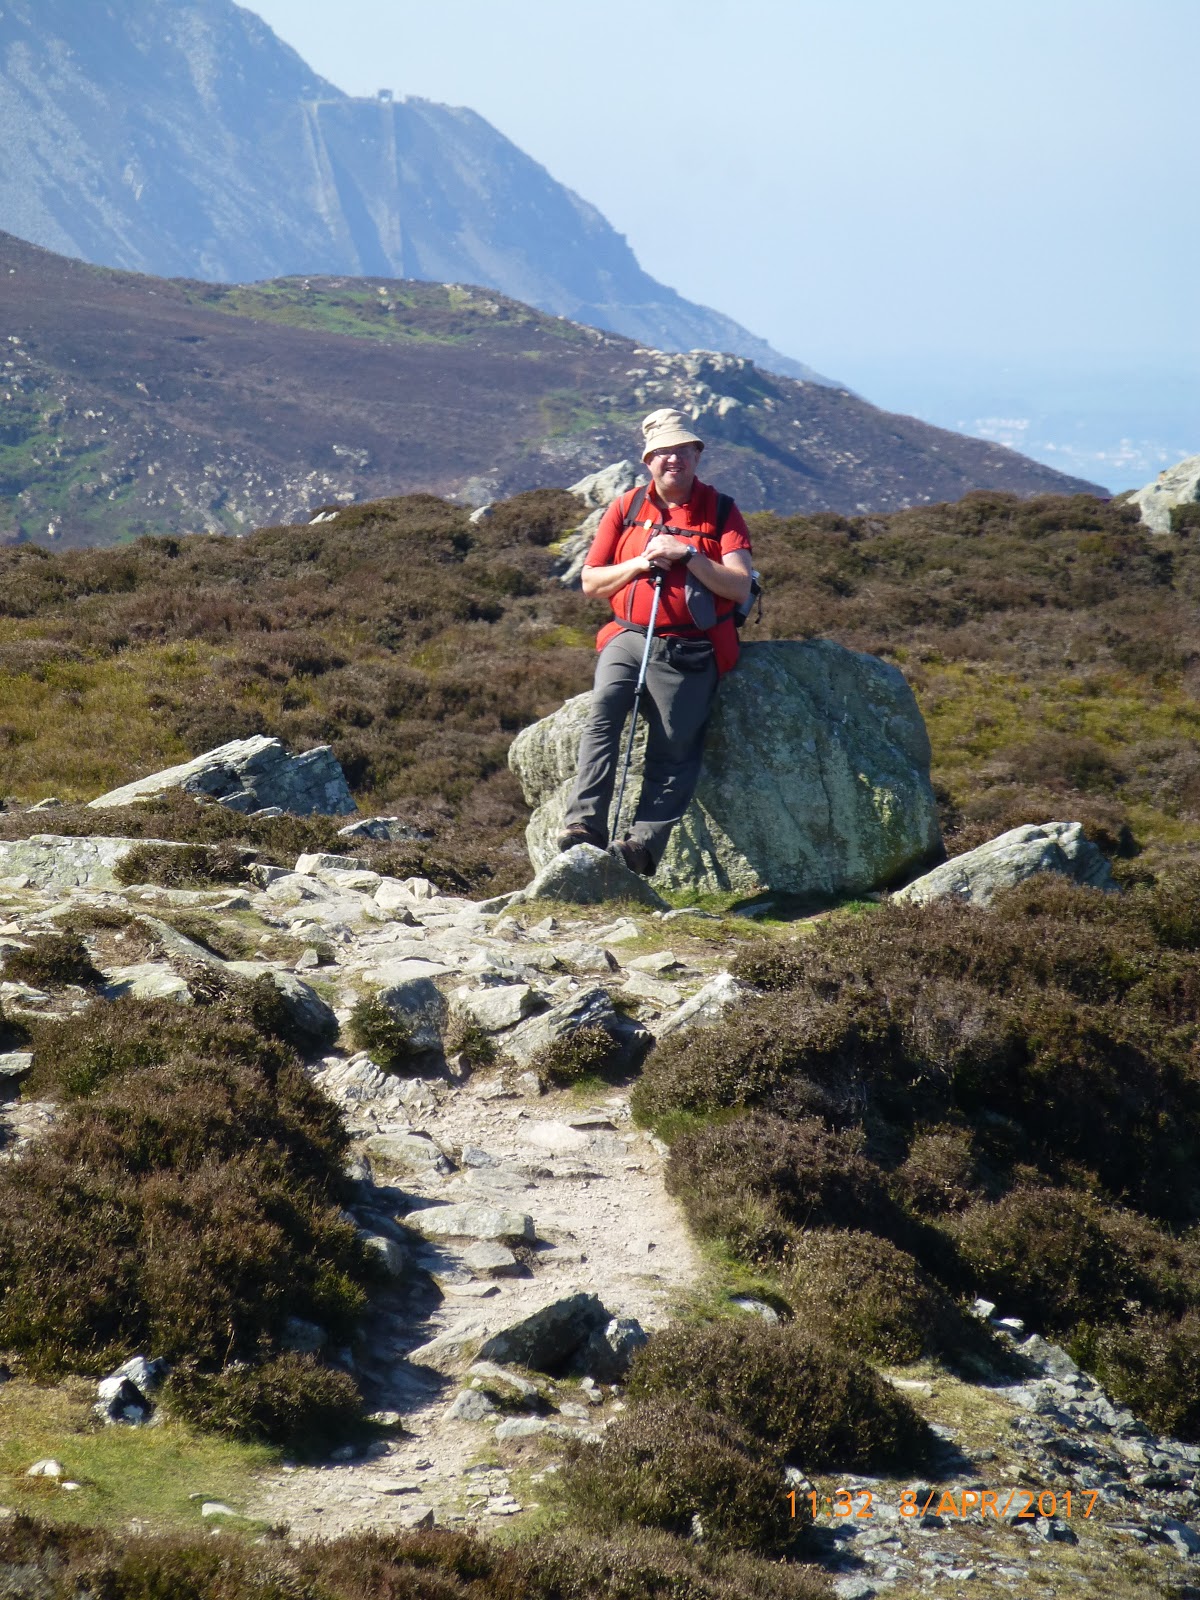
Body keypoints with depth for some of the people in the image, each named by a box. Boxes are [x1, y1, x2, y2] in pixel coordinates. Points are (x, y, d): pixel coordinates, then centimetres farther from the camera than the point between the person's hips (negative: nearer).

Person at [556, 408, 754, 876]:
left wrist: (687, 554, -15)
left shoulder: (721, 512, 5)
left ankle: (643, 843, -14)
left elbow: (740, 587, -5)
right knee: (603, 708, -24)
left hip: (691, 651, -1)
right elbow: (591, 583, 13)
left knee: (674, 747, -10)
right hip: (627, 638, 1)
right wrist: (639, 564, -4)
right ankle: (584, 824, -30)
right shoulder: (626, 508, 12)